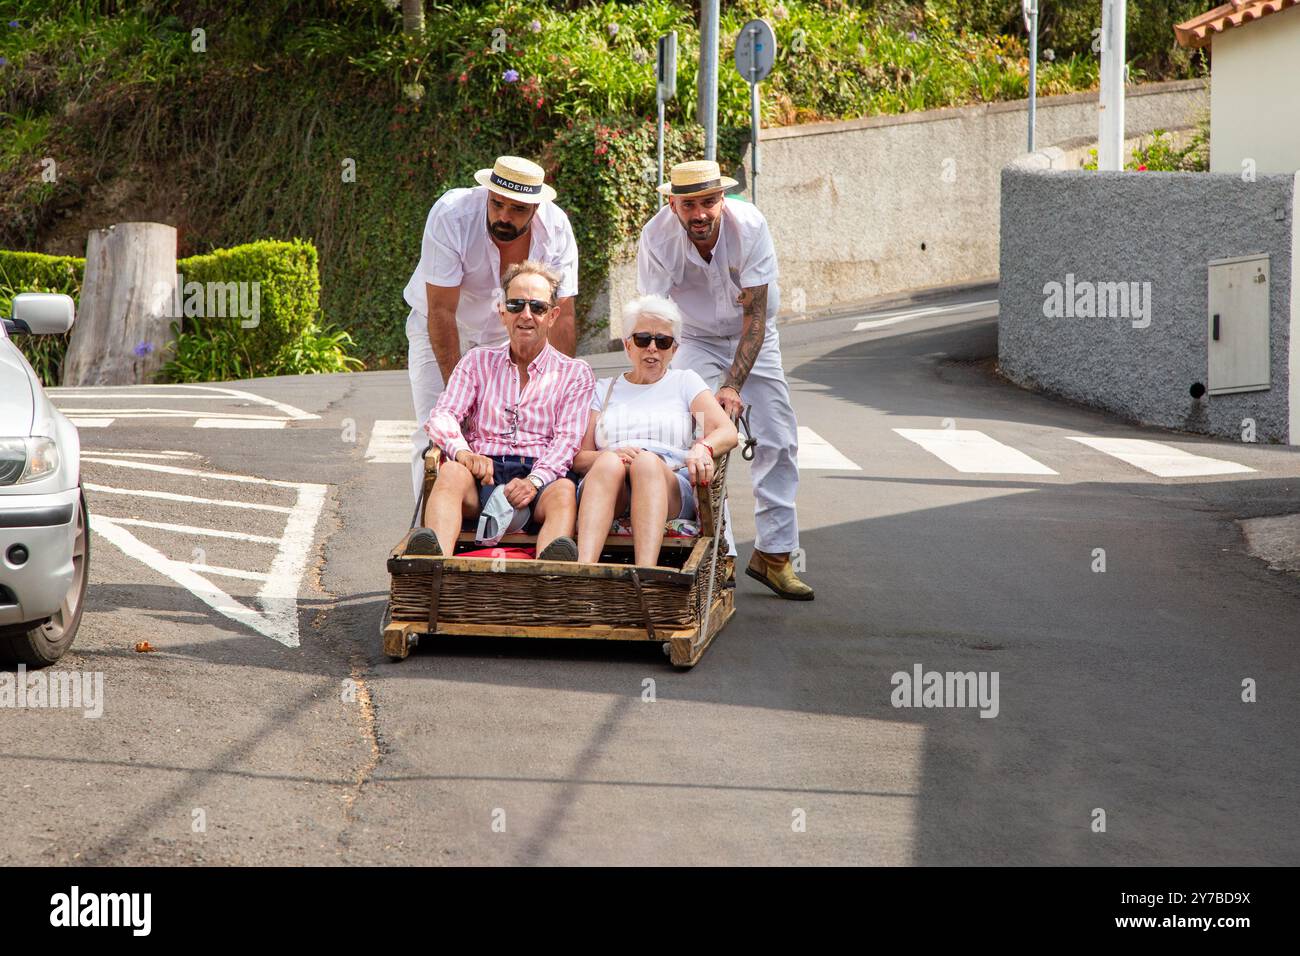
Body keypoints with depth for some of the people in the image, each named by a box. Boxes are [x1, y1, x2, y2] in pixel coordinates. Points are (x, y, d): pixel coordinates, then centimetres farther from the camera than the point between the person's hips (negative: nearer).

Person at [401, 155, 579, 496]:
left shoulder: (555, 228, -22)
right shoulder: (451, 215, -31)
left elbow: (562, 315, -19)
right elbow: (441, 311, -30)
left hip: (506, 334, 2)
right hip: (439, 328, -2)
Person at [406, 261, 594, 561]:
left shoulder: (574, 373, 18)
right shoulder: (478, 362, 24)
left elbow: (567, 440, 3)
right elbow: (441, 416, 8)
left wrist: (534, 481, -19)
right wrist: (463, 452, -17)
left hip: (541, 476, -1)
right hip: (485, 473, 1)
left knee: (564, 491, -35)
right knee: (452, 472, -32)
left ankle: (550, 569, -68)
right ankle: (434, 560, -61)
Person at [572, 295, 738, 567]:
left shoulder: (685, 382, 23)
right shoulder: (604, 389, 26)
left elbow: (728, 433, 7)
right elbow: (579, 458, 13)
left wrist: (703, 447, -17)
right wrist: (611, 455, -11)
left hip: (670, 489, -1)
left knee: (648, 461, -35)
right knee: (610, 462, -34)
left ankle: (646, 573, -59)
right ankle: (583, 568, -58)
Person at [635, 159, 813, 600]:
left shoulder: (750, 226, -30)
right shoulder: (657, 237, -28)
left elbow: (755, 314, -28)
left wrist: (733, 386, -36)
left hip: (752, 337, 1)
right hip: (696, 338, -1)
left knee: (777, 440, -3)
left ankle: (773, 554, 5)